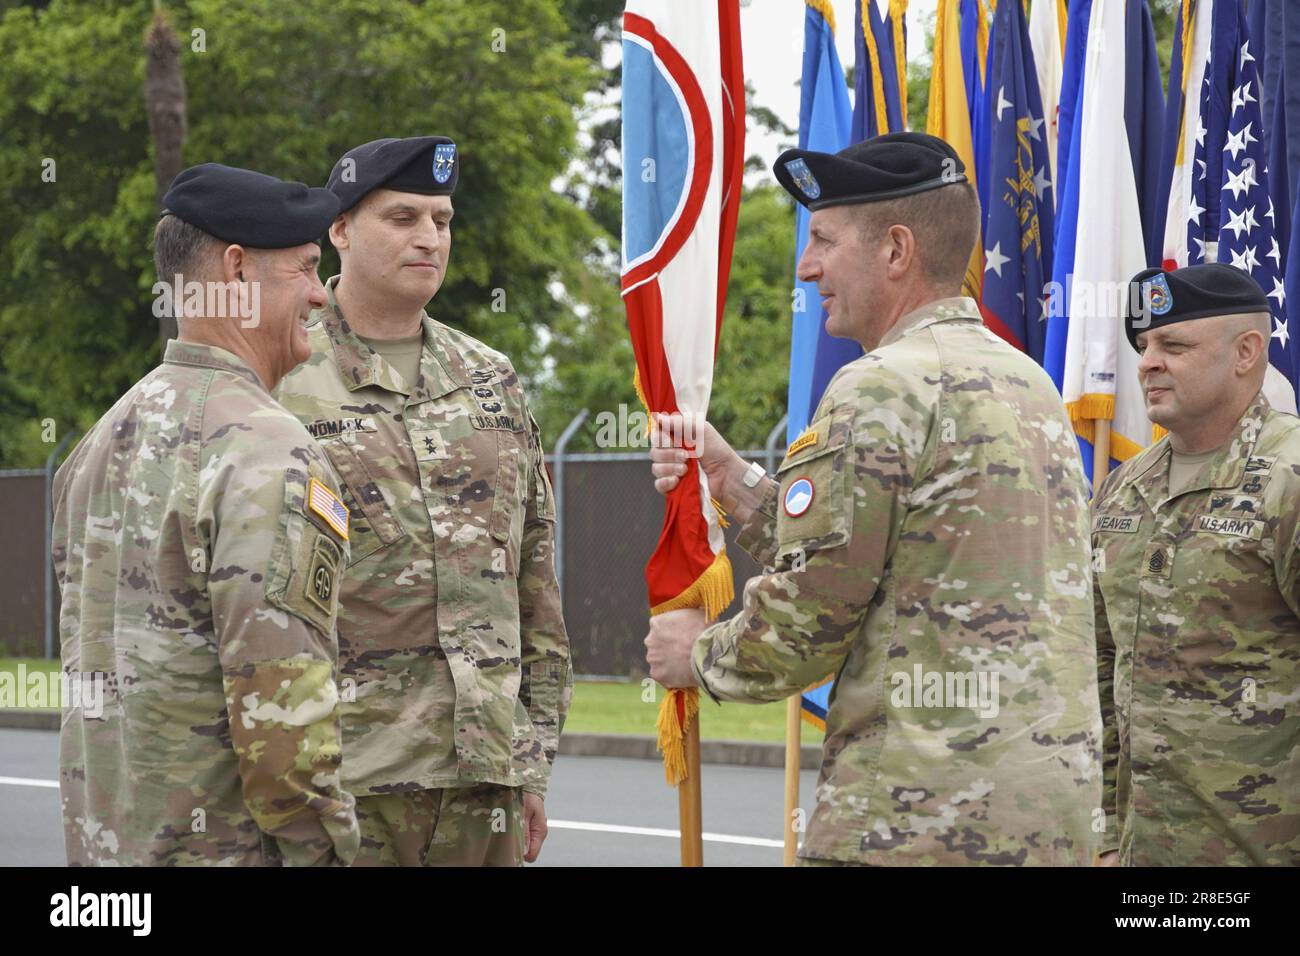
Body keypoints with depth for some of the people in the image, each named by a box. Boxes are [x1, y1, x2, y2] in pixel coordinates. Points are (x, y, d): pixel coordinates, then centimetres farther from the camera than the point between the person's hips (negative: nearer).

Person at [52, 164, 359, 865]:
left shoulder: (101, 440, 13)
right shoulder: (267, 453, -16)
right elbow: (283, 693, -22)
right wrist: (326, 852, -16)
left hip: (101, 836, 9)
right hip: (226, 846, -9)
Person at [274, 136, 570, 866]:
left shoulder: (493, 383, 14)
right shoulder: (280, 388, -2)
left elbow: (536, 581, 16)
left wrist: (535, 762, 12)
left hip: (484, 775, 5)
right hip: (345, 779, -4)